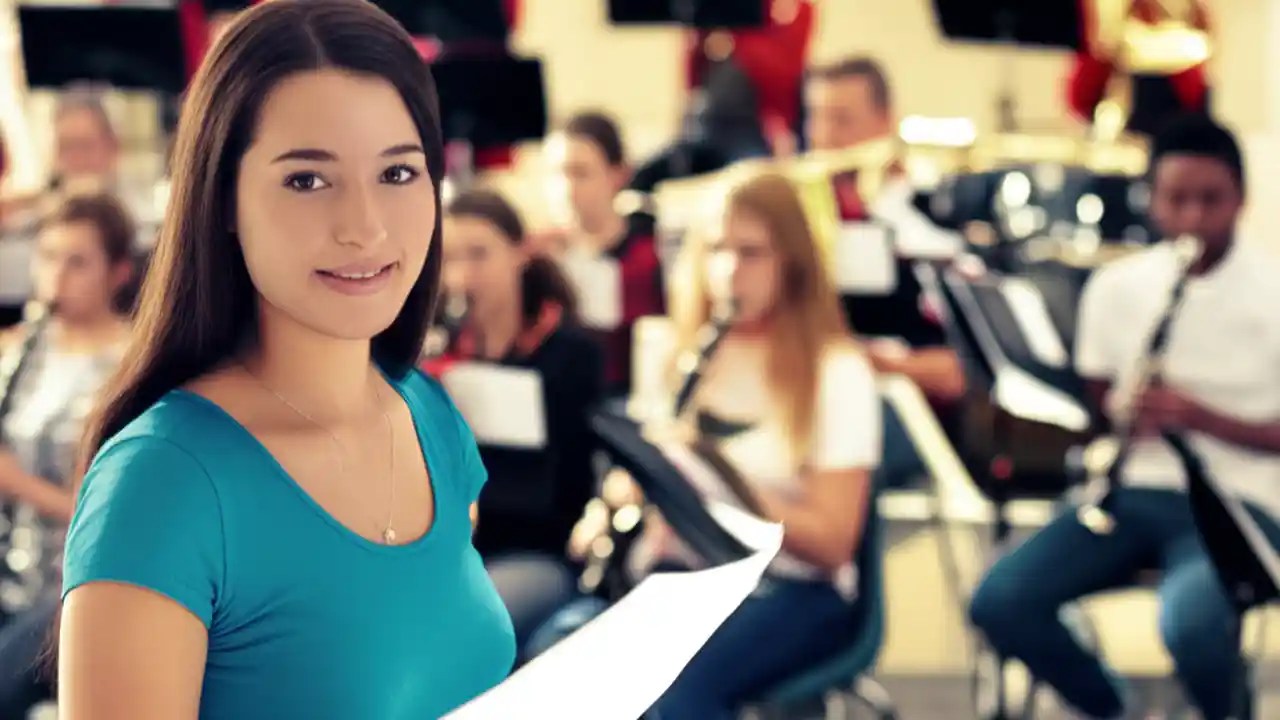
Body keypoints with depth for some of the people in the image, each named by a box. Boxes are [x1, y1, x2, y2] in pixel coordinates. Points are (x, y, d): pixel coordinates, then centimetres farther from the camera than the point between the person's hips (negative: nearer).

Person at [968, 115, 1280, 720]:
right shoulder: (1116, 286, 7)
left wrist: (1203, 418, -19)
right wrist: (1117, 425, -9)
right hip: (1131, 490, 4)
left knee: (1190, 620, -36)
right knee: (999, 602, -19)